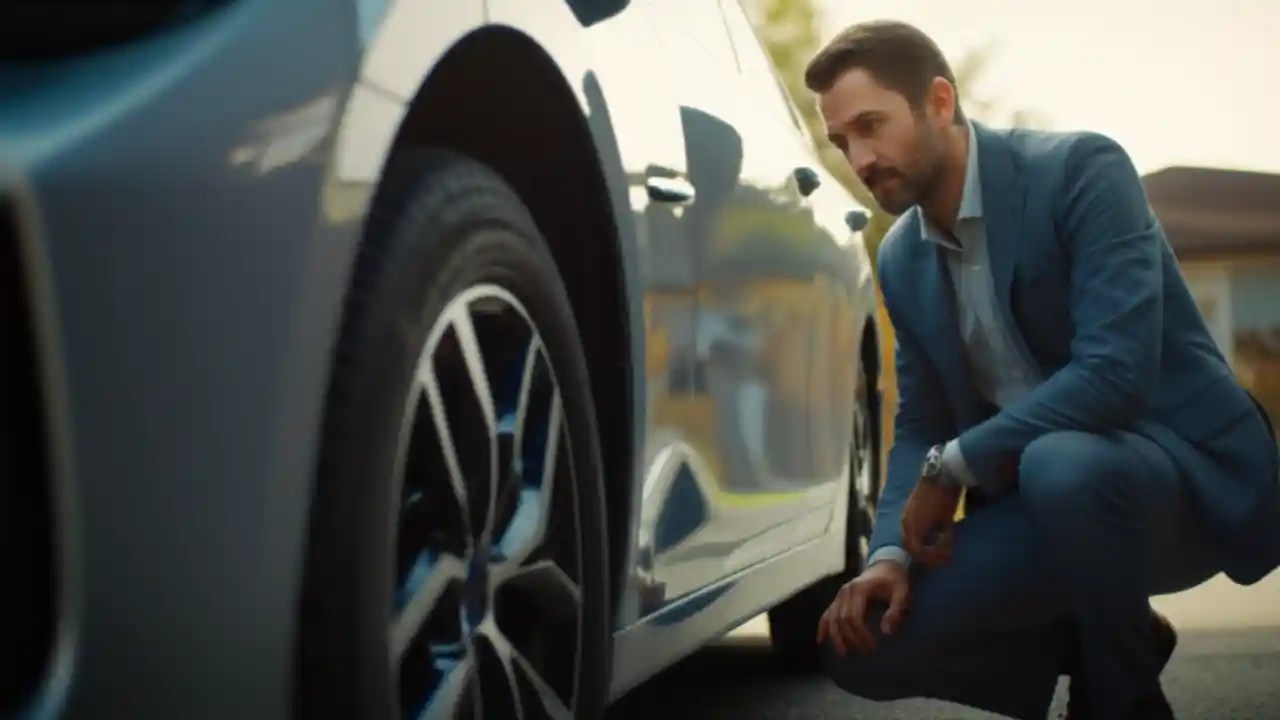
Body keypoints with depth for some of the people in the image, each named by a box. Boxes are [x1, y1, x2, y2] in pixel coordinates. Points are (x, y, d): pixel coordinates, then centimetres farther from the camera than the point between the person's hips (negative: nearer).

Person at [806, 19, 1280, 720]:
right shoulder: (902, 258, 5)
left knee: (1061, 467, -40)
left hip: (1185, 467, -6)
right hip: (1033, 496, 6)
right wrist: (891, 552, -11)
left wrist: (951, 467, -21)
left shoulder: (1081, 169, -17)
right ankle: (1109, 642, 11)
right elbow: (920, 426, 9)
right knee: (865, 640, -11)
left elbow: (1116, 371, -28)